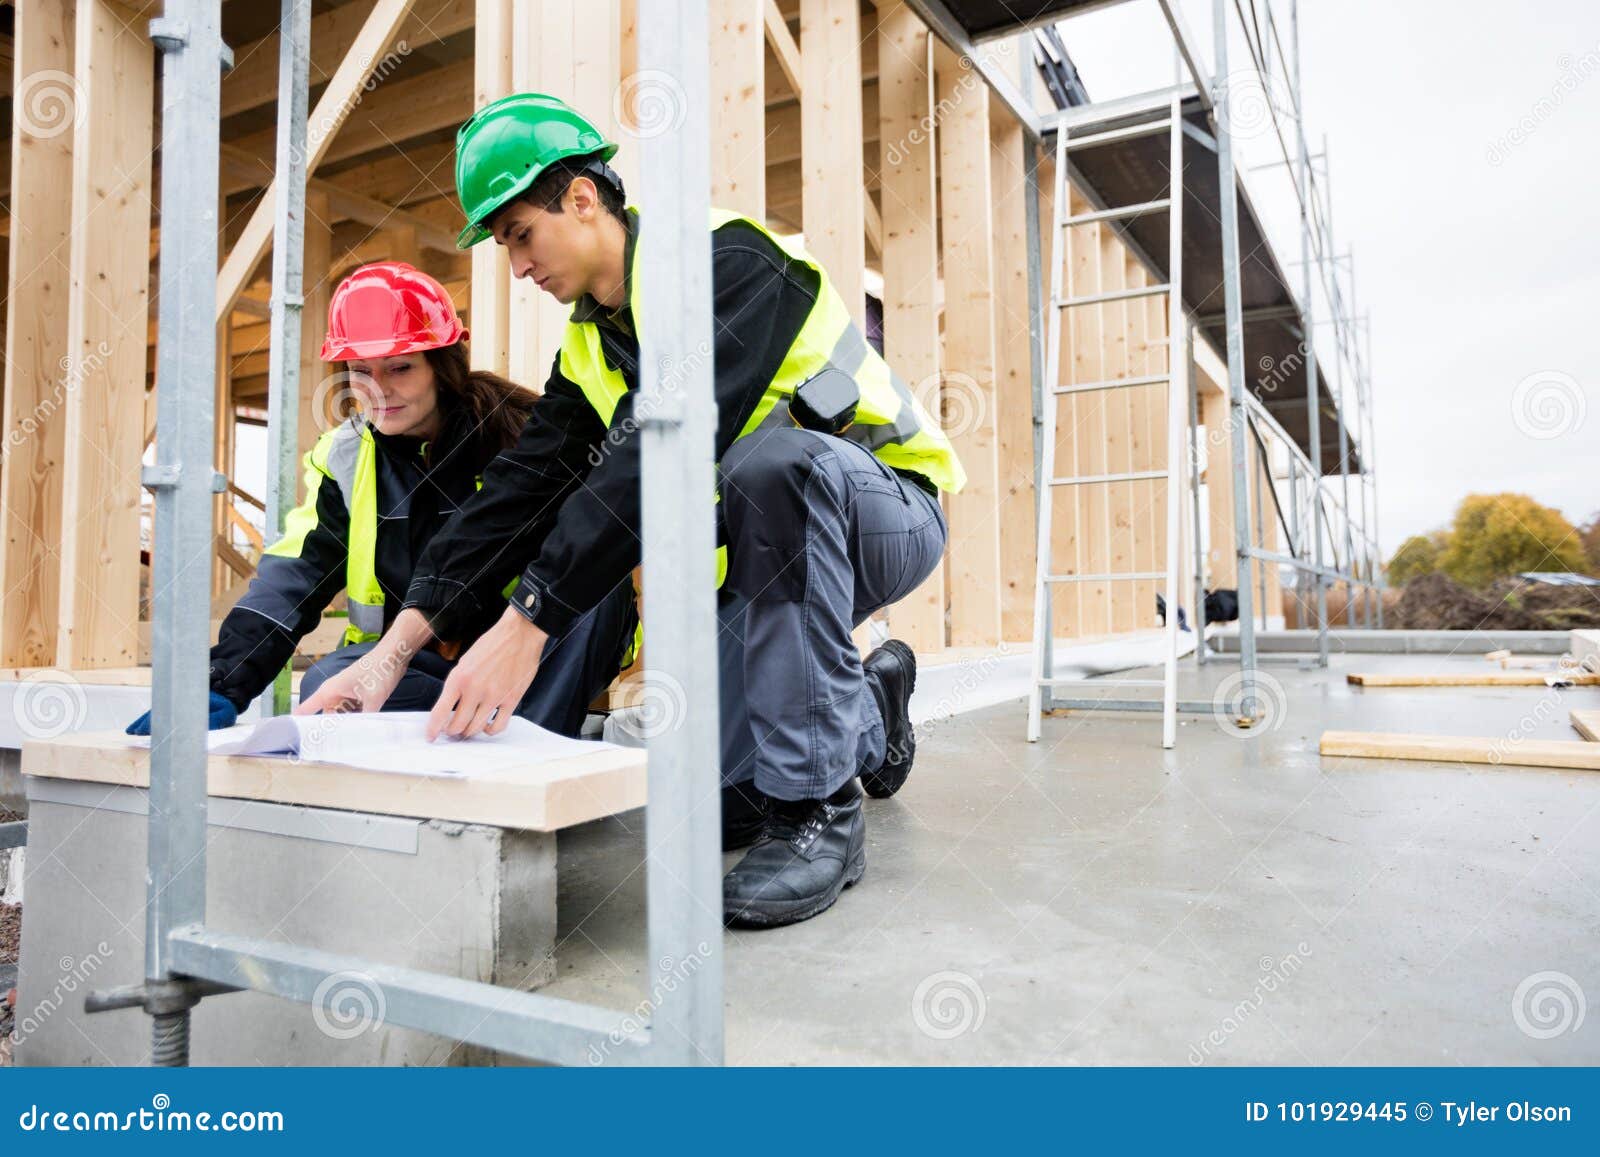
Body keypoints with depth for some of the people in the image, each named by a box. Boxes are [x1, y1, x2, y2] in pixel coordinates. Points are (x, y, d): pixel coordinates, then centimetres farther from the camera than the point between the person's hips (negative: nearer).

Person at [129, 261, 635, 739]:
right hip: (422, 665, 4)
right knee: (328, 686, -26)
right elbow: (295, 574, -3)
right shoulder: (344, 458, 5)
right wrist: (224, 685, -16)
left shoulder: (520, 432, -8)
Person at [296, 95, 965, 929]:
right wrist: (394, 650, -9)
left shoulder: (726, 258, -19)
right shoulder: (591, 346, 6)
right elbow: (519, 488, -1)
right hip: (778, 550, 7)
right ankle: (869, 711, 23)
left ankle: (819, 805, -27)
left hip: (884, 514, -6)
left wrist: (527, 623, -35)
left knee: (772, 463, -40)